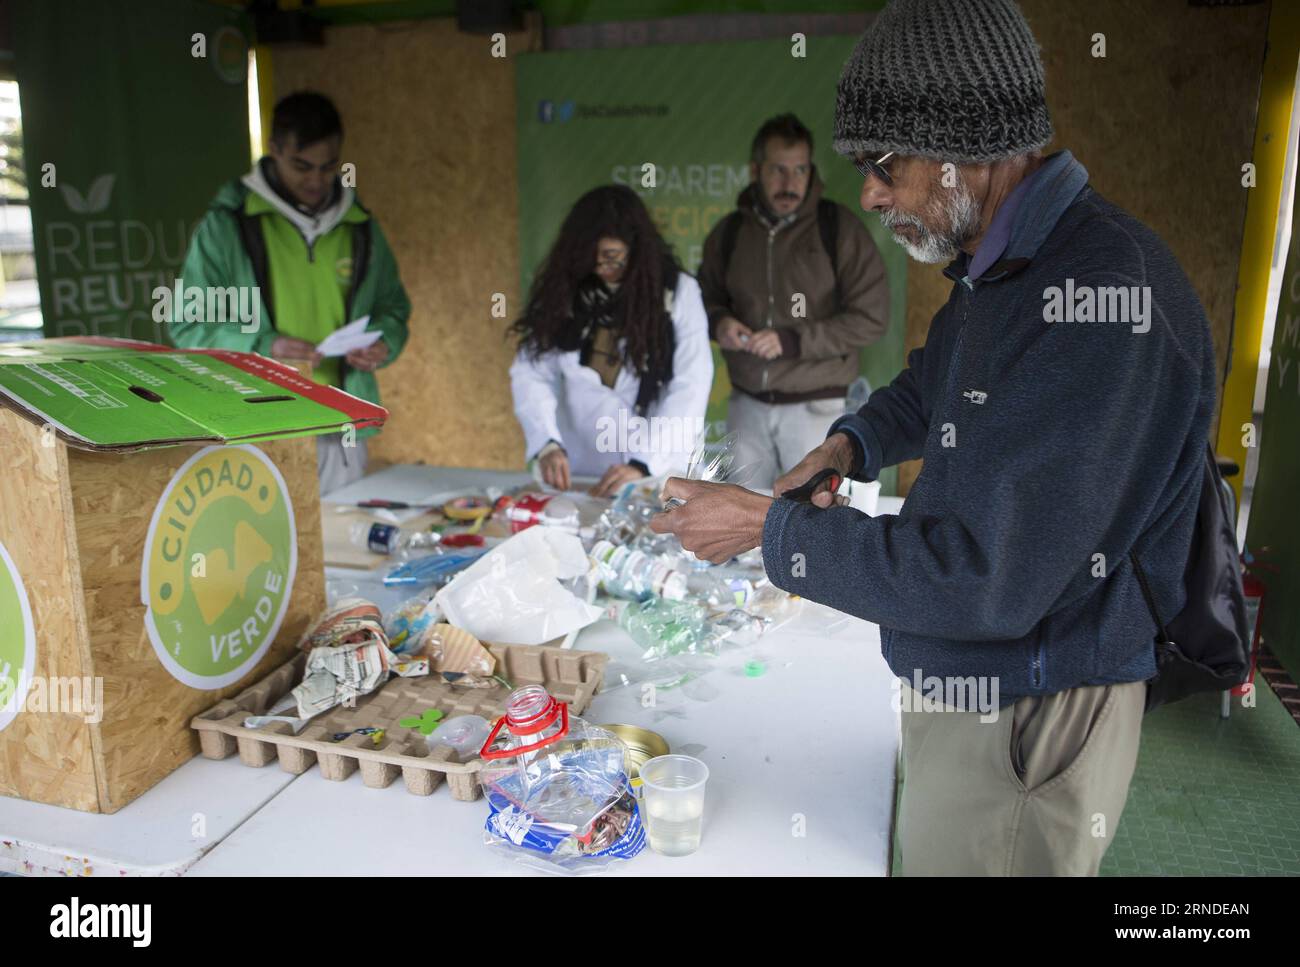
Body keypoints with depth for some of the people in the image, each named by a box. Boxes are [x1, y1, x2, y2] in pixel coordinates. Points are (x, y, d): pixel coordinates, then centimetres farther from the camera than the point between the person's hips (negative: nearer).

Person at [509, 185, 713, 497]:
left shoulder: (678, 292, -5)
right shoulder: (563, 290, 1)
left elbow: (689, 391, -11)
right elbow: (531, 372, -1)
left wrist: (643, 464, -22)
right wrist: (547, 443, -18)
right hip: (576, 472, 2)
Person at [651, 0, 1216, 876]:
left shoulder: (1104, 295, -28)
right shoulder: (999, 269, 4)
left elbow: (987, 579, -30)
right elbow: (932, 386, 25)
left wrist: (772, 528, -20)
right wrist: (853, 444, 4)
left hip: (1028, 721, -8)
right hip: (965, 682, 9)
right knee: (930, 846, 23)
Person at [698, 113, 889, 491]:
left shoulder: (840, 227, -8)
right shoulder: (729, 231, 4)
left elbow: (871, 318, -10)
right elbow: (707, 298, 17)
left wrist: (793, 341, -19)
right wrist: (718, 321, -7)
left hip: (816, 408, -3)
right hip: (747, 405, 4)